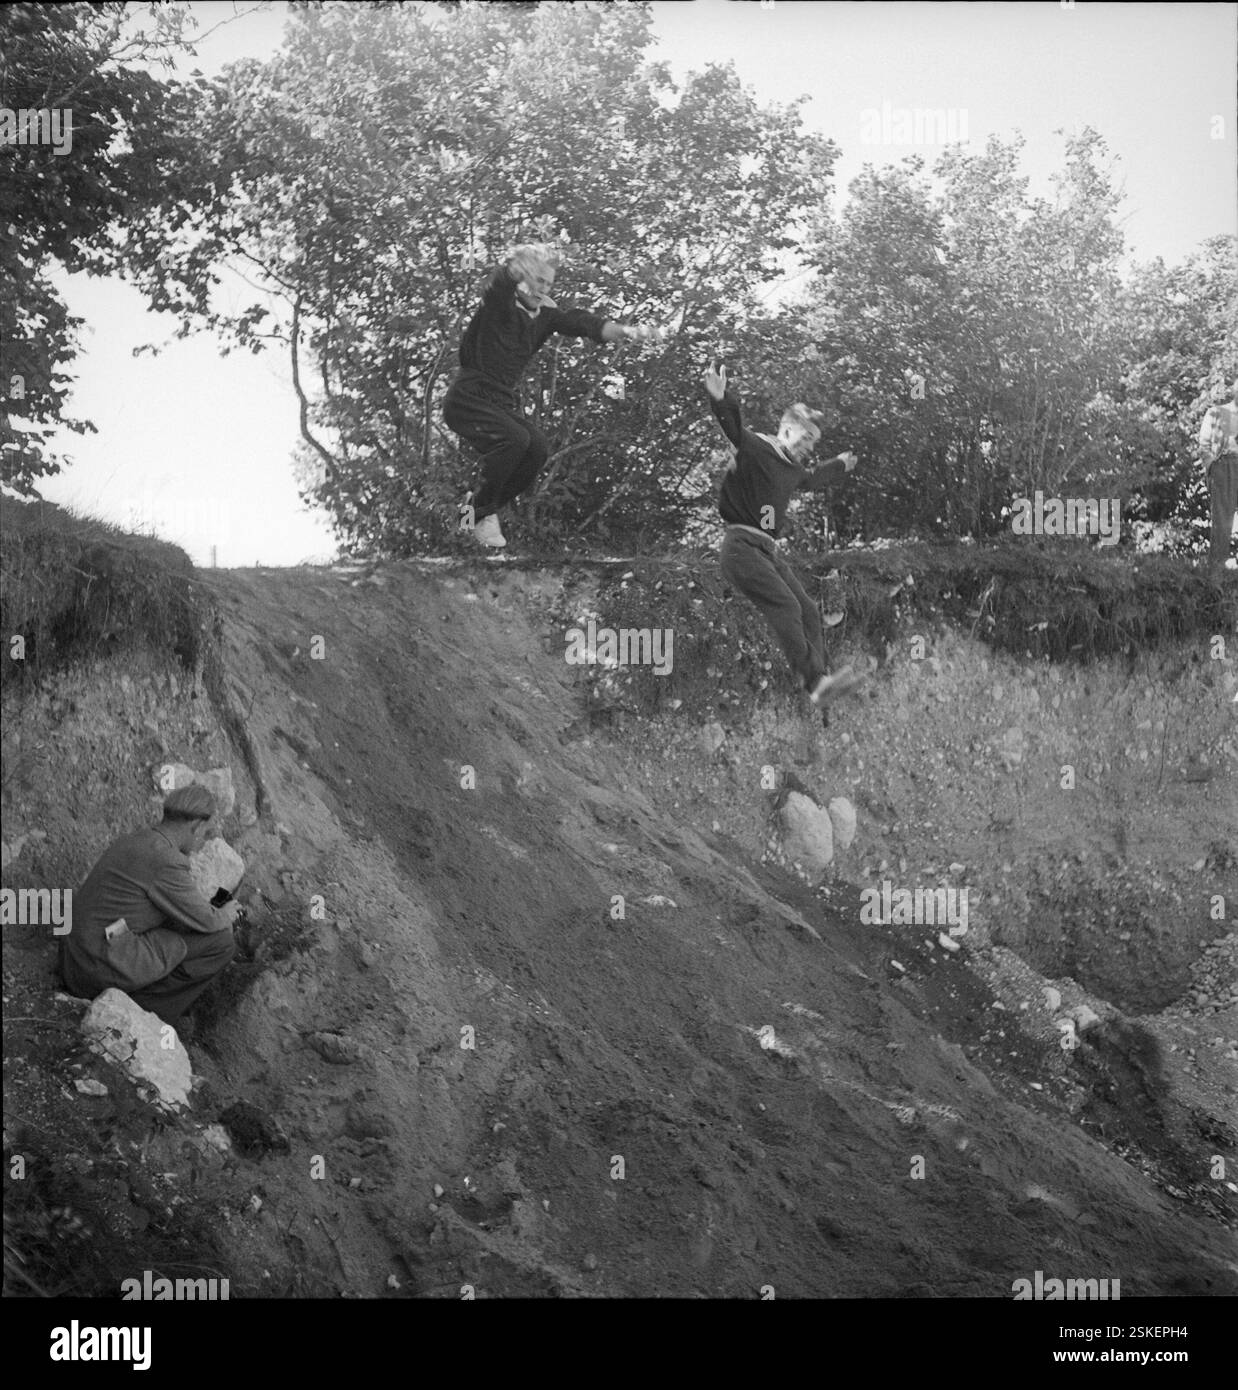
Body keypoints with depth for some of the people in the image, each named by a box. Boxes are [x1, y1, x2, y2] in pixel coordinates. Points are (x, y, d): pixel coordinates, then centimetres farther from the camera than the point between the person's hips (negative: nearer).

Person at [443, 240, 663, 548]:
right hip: (468, 399, -7)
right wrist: (518, 264, -60)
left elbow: (581, 323, -7)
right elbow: (499, 282, -35)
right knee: (514, 438, -28)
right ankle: (480, 512, -10)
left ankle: (479, 507, 5)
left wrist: (625, 331, -26)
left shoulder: (545, 314, 6)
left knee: (538, 448, -13)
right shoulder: (499, 302, -11)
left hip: (503, 401, 7)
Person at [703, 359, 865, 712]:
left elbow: (813, 480, 43)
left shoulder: (793, 469, 20)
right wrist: (721, 399, -46)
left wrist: (840, 466, 59)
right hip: (743, 546, -10)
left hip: (770, 550, 10)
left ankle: (819, 685, -5)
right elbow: (734, 429, -26)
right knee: (785, 605, -23)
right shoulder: (755, 450, -6)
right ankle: (816, 680, -30)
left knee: (808, 612, -1)